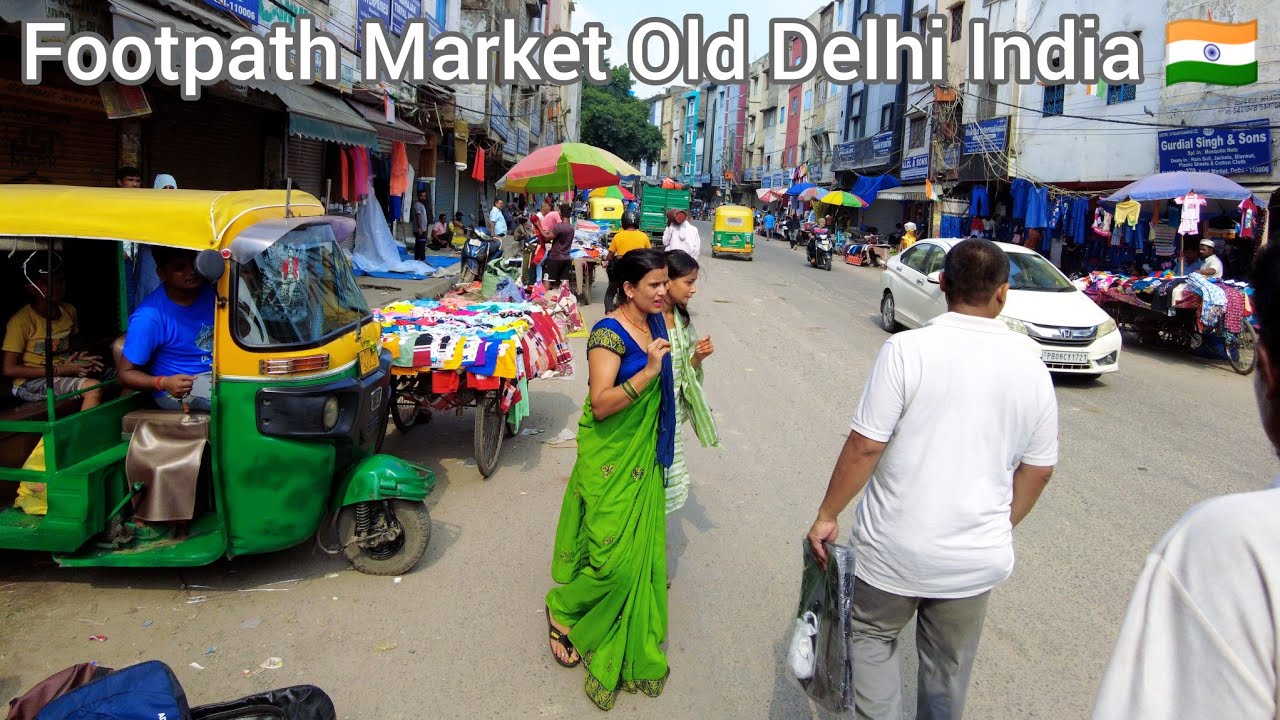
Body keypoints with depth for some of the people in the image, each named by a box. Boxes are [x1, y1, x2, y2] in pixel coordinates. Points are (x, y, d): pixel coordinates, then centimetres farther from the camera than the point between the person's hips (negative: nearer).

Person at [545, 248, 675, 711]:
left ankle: (628, 646, 31)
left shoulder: (655, 324, 5)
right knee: (613, 554, -3)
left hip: (644, 457, 8)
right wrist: (648, 371, -33)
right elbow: (600, 404, -28)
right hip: (610, 460, -7)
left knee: (641, 549, 13)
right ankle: (562, 610, 26)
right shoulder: (609, 333, -19)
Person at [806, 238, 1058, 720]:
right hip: (977, 558, 4)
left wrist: (827, 514, -5)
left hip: (895, 549, -3)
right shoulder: (1029, 363, -2)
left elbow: (865, 445, -17)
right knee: (949, 668, 22)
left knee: (872, 636, 22)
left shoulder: (907, 349, -16)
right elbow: (1039, 467, 5)